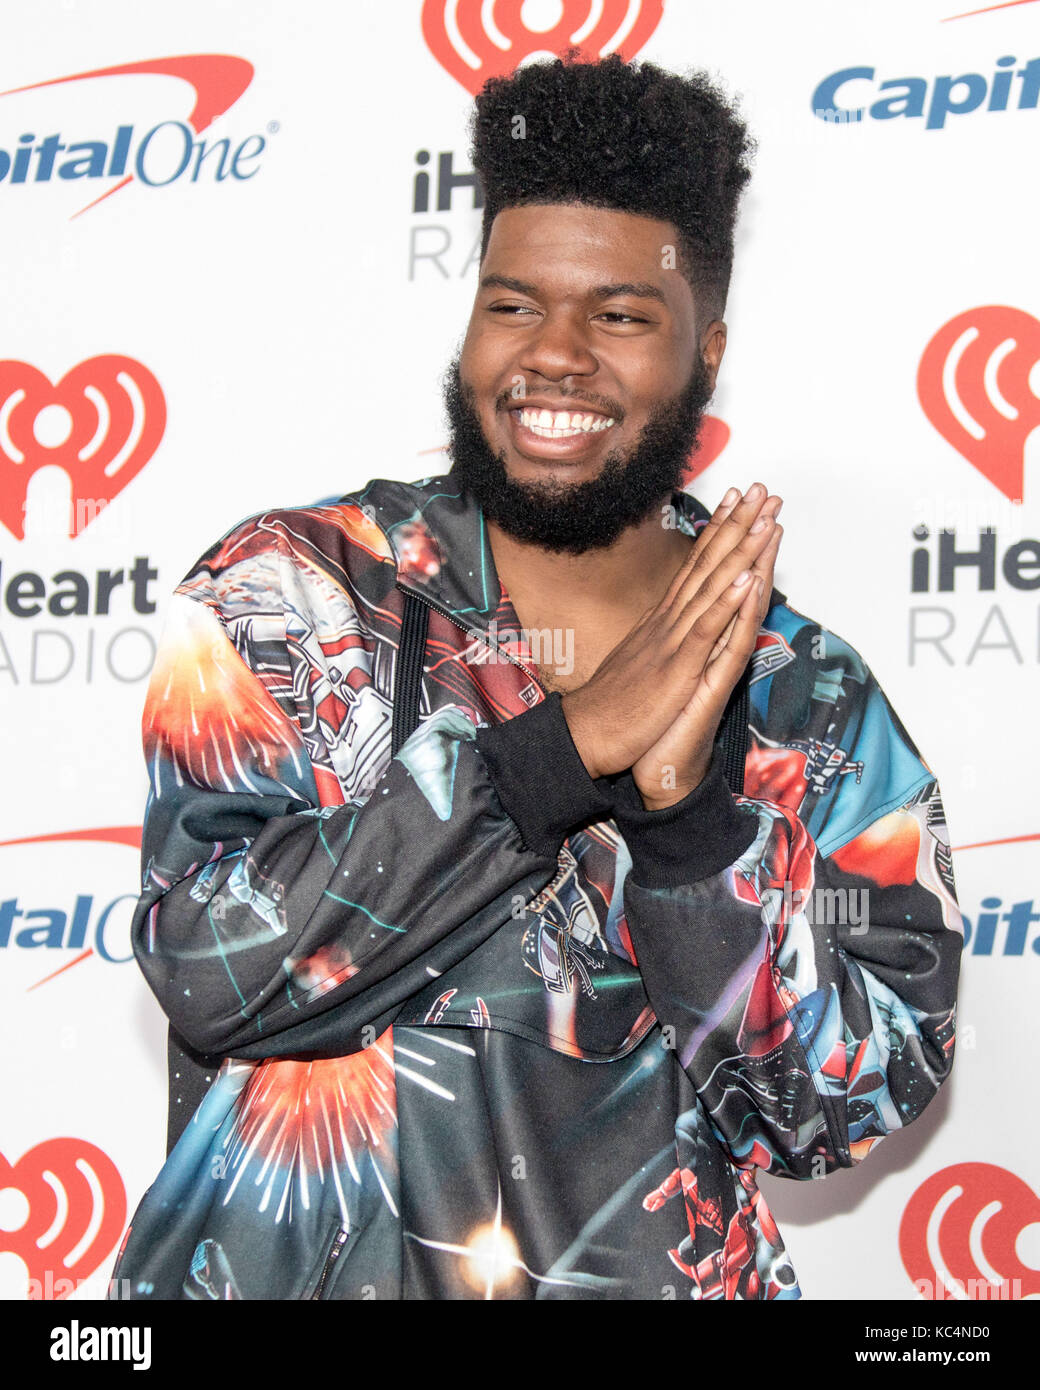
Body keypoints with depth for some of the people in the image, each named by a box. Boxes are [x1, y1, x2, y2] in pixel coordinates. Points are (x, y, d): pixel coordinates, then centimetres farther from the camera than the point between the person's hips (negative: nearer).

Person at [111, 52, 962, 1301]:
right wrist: (568, 741, -18)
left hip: (648, 1271, 0)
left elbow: (850, 1104, -4)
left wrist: (684, 804, -17)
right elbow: (210, 964, -13)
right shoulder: (287, 591, -3)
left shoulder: (818, 709, 1)